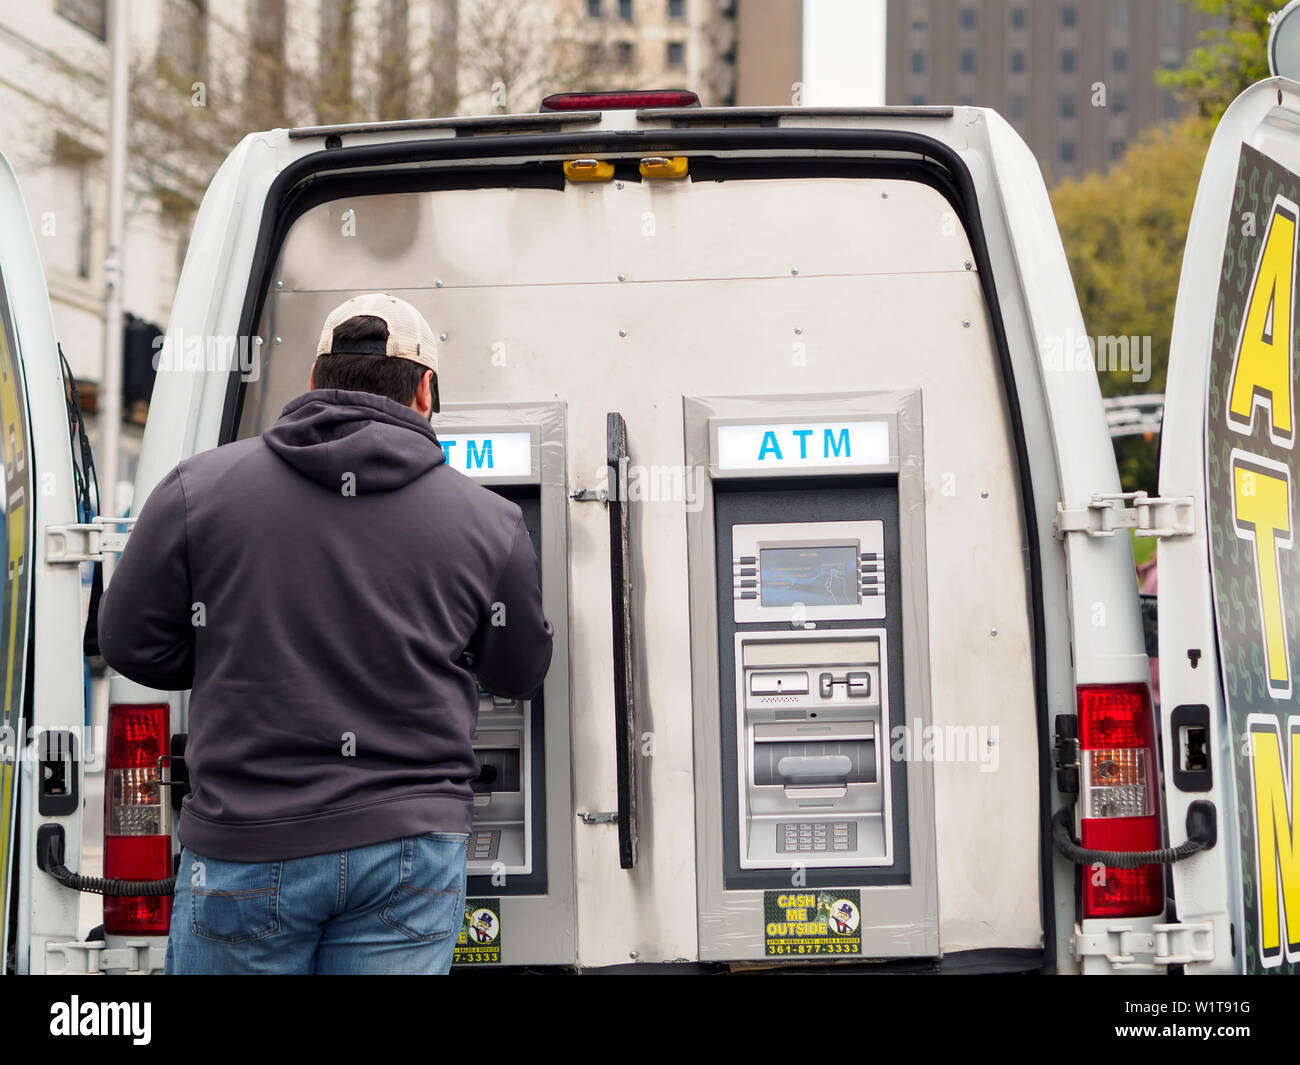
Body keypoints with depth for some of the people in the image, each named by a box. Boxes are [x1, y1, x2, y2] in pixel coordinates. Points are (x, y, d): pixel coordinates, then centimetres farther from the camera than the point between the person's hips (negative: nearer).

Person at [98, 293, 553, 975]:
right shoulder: (487, 521, 0)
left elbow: (133, 644, 5)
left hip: (245, 846, 0)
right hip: (411, 851, 1)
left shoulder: (198, 488, -2)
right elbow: (521, 676, 13)